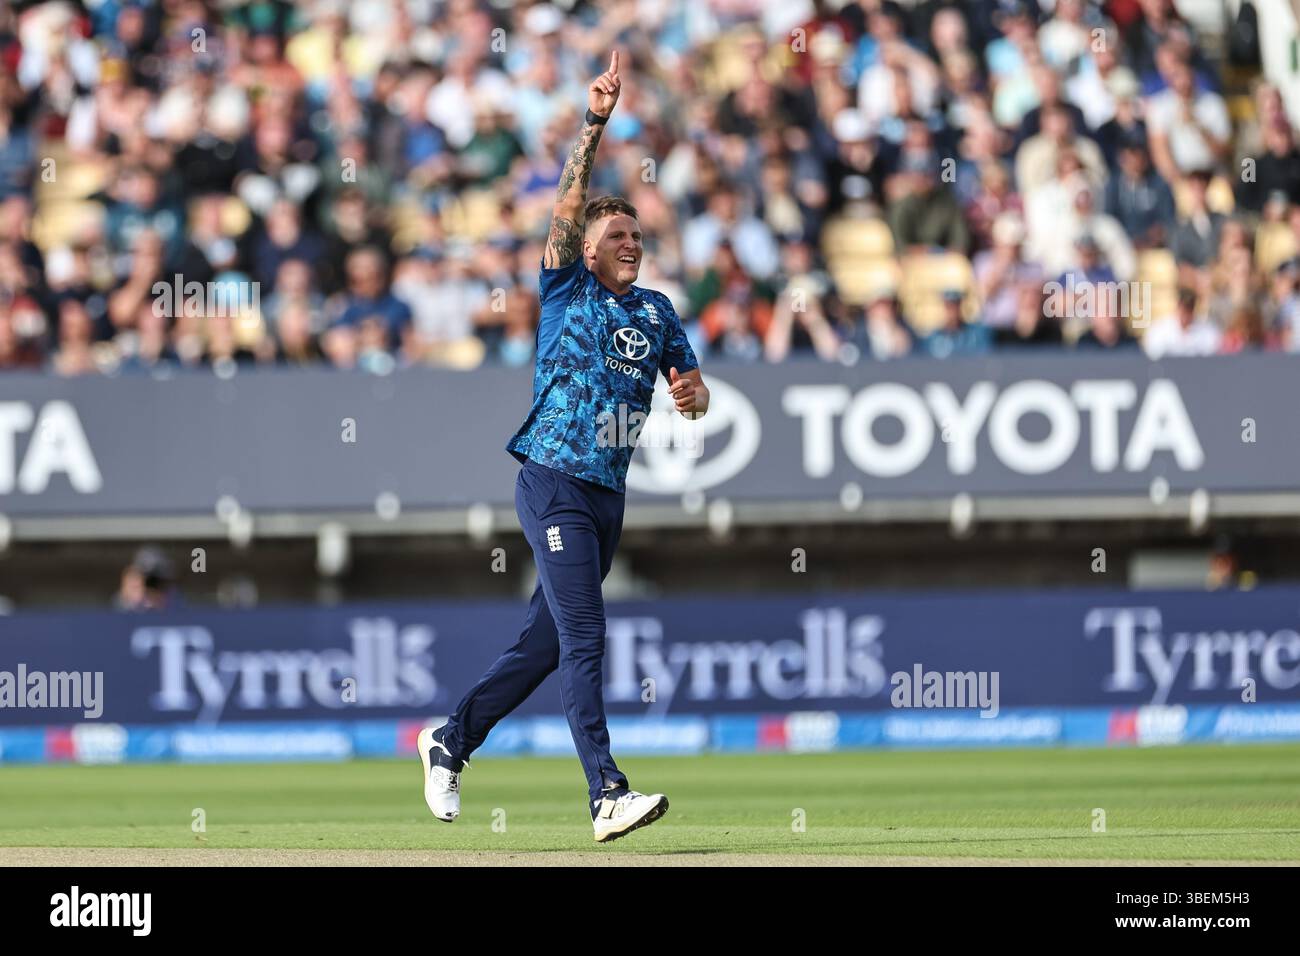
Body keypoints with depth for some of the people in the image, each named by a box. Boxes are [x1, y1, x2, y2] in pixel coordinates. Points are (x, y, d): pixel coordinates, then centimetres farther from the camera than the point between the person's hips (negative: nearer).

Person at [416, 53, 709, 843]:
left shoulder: (656, 312, 15)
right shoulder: (565, 291, 0)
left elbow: (695, 394, 15)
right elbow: (569, 203, -12)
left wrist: (691, 393, -9)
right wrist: (595, 123, -22)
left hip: (610, 494, 6)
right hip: (556, 484, -6)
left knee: (547, 643, 11)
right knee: (584, 637, -15)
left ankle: (451, 742, 27)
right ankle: (609, 794, -22)